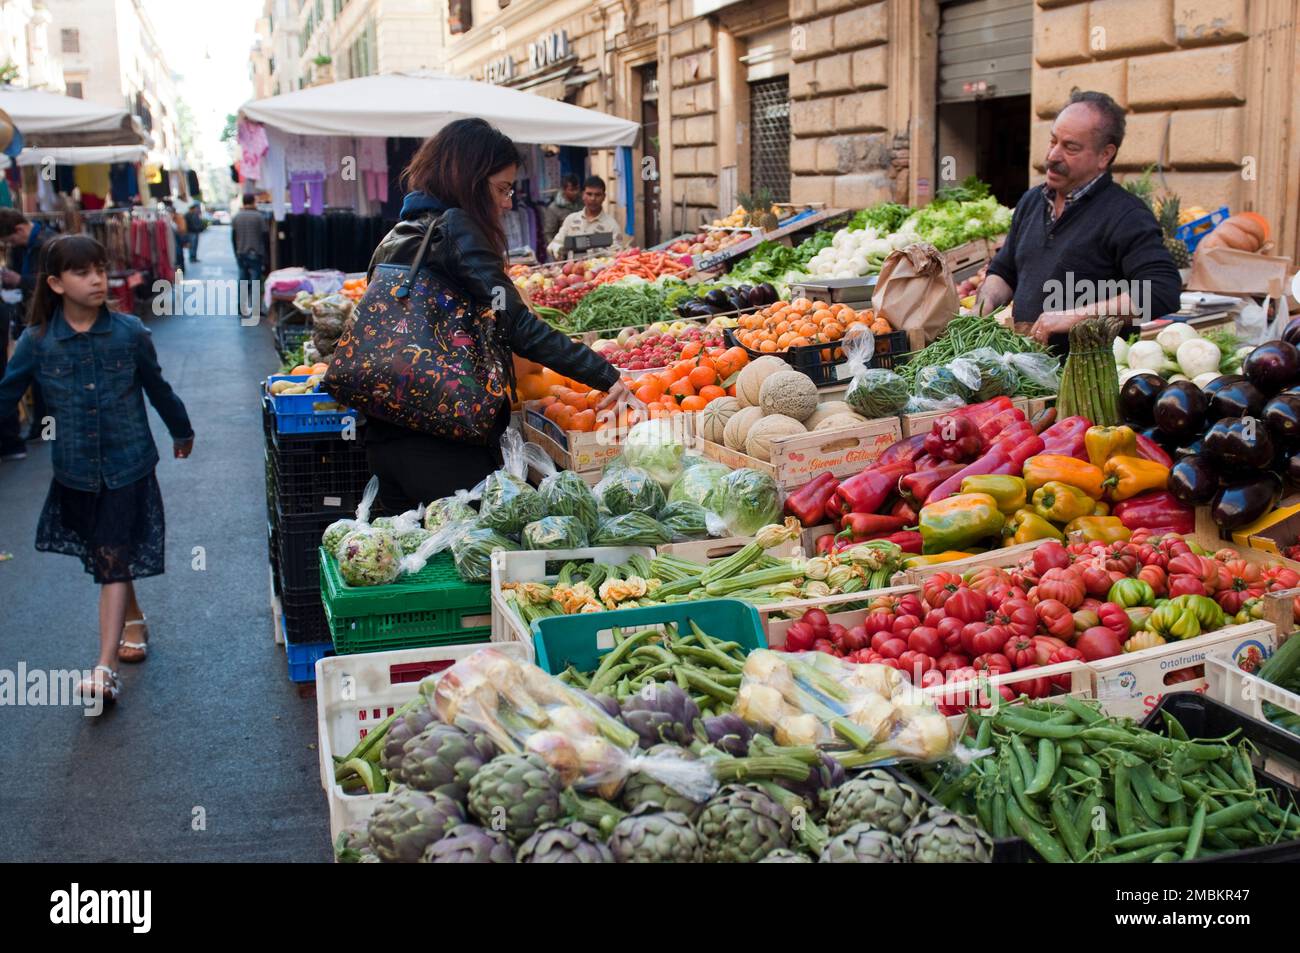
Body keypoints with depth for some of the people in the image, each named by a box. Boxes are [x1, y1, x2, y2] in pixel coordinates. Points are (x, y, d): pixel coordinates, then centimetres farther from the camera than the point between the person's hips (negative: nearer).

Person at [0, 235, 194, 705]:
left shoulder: (130, 332, -7)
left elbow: (157, 387, 9)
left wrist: (182, 431, 23)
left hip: (128, 466, -2)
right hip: (75, 471, 2)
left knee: (113, 561, -6)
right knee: (106, 558, 17)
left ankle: (106, 668, -9)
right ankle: (133, 620, 43)